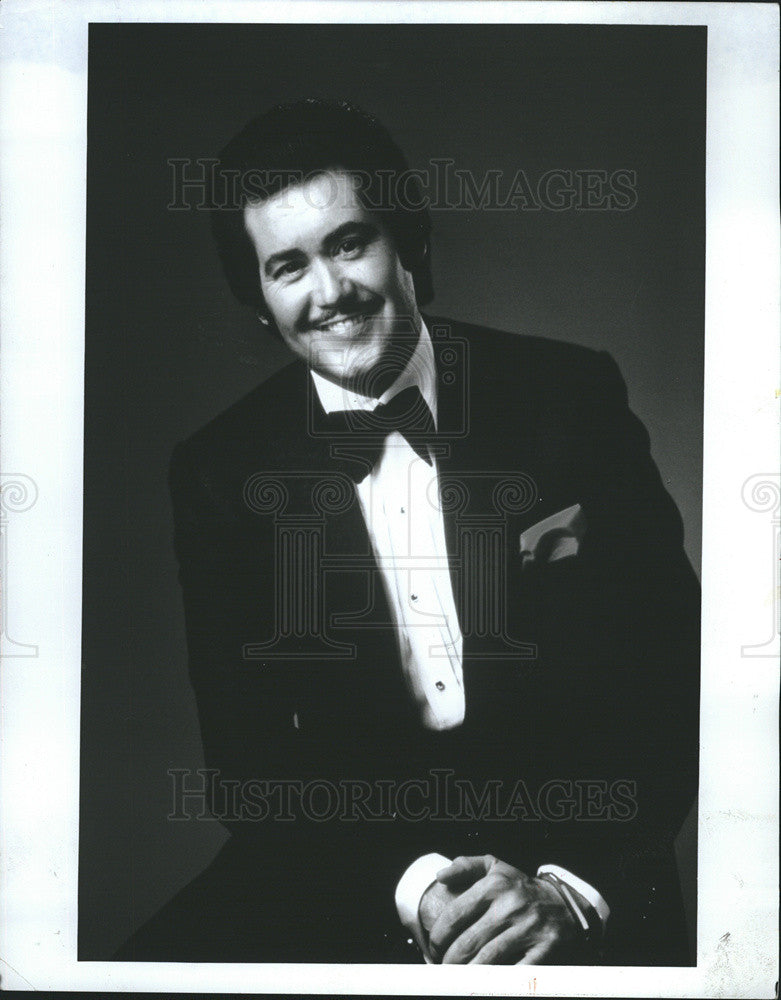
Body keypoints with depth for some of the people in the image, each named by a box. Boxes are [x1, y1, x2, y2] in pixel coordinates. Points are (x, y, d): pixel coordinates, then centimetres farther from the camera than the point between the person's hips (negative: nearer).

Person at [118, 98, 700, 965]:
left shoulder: (570, 397, -3)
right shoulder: (219, 471, 0)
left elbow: (675, 675, -2)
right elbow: (247, 762, -1)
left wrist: (570, 885, -15)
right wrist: (407, 885, -17)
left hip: (571, 855, -1)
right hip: (350, 871, 2)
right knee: (157, 961, -22)